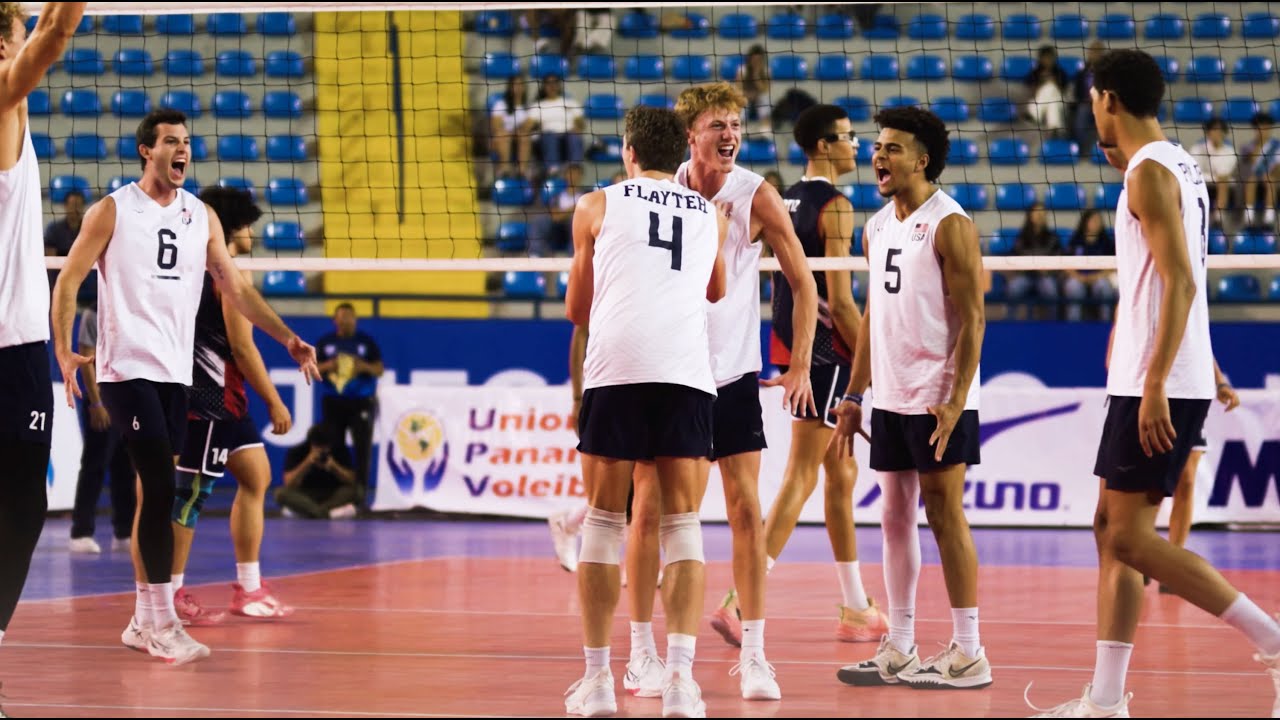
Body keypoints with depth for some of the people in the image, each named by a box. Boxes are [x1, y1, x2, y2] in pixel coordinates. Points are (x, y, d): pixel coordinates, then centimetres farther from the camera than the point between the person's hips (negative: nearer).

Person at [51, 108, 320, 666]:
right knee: (159, 490, -14)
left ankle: (143, 621, 13)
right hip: (126, 368, -5)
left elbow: (236, 288, 14)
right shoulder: (113, 211, -2)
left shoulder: (201, 217, 11)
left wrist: (287, 338, 5)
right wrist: (64, 352, -11)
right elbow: (68, 281, -1)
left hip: (176, 371, 5)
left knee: (156, 494, 7)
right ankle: (162, 624, -13)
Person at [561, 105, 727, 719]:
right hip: (688, 371, 2)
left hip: (617, 367, -1)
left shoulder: (597, 206, 16)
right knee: (682, 524, 5)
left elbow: (575, 310, 26)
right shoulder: (710, 215, 23)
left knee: (603, 521, 7)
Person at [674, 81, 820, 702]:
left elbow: (803, 283, 0)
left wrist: (800, 367, -7)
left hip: (732, 374, -1)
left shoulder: (756, 197, -6)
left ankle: (753, 653, -1)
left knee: (745, 510, -6)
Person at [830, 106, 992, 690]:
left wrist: (956, 401, -22)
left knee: (945, 516, -5)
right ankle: (899, 651, 14)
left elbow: (972, 319, -15)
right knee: (896, 517, 9)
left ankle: (968, 653, 0)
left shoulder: (950, 225, -11)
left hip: (937, 400, -8)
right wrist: (854, 394, 15)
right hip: (889, 398, 8)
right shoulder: (877, 228, 13)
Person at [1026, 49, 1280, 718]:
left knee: (1130, 538, -10)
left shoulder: (1150, 172, -13)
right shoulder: (1179, 166, 16)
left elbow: (1181, 281, -22)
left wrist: (1154, 384, -25)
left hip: (1159, 389, -10)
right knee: (1112, 531, 9)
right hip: (1143, 382, 10)